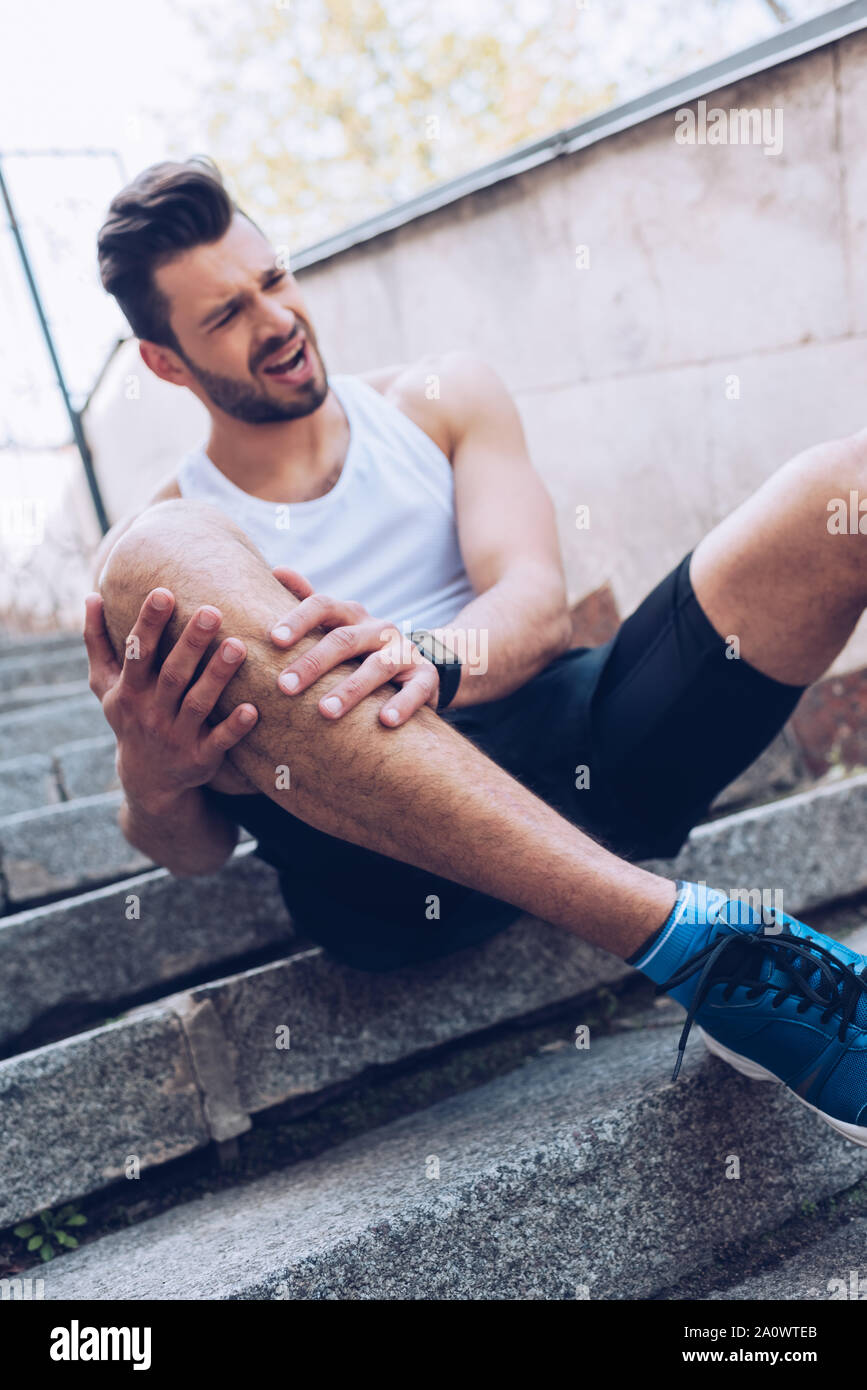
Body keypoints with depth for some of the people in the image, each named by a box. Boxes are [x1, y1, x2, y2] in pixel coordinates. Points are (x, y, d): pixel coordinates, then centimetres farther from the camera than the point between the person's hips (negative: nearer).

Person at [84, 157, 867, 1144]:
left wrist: (427, 658, -25)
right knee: (163, 562, -28)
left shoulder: (440, 401, 17)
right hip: (390, 869, -2)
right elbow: (195, 851, 5)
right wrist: (153, 784, -21)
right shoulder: (157, 538, 11)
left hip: (566, 747, 2)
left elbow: (537, 602, -1)